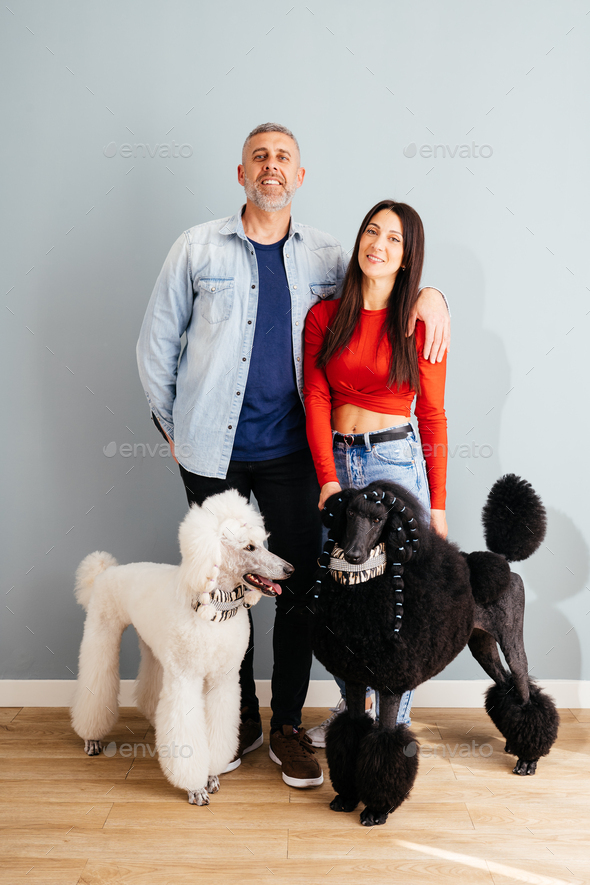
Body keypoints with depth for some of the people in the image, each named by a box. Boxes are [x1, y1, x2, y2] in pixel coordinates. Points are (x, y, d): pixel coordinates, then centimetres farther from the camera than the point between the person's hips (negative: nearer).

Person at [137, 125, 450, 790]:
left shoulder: (324, 256, 6)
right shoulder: (198, 248, 2)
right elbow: (156, 343, 8)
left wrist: (429, 295, -6)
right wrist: (172, 427, 7)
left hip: (288, 453, 1)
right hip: (213, 451, -1)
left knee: (298, 590, 3)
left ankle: (287, 727, 21)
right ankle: (240, 718, 29)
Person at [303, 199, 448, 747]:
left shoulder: (420, 323, -2)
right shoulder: (324, 316, 5)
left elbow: (432, 416, -1)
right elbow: (315, 401, -1)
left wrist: (438, 503, -2)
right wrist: (329, 481, -12)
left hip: (397, 463, -3)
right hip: (334, 461, 3)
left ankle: (394, 724, 22)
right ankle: (349, 708, 34)